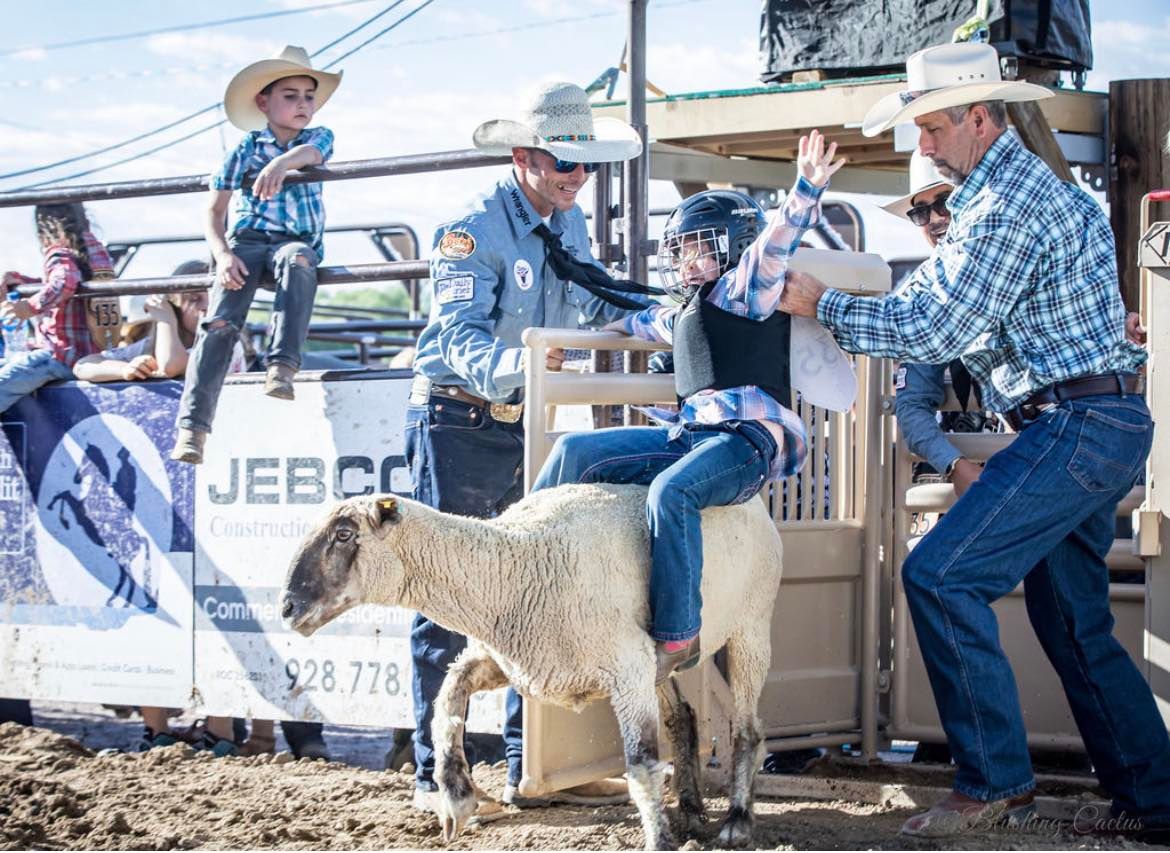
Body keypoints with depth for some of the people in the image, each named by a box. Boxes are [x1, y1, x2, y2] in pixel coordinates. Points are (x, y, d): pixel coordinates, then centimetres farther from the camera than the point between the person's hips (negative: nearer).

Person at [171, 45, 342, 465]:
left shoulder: (320, 137, 9)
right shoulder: (244, 151, 7)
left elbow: (309, 152, -18)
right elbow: (214, 211, 6)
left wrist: (282, 163, -42)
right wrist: (222, 254, -14)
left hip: (296, 241, 0)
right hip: (246, 240, 0)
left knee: (298, 259, -39)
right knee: (221, 322, -22)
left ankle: (283, 366, -45)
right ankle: (192, 425, -28)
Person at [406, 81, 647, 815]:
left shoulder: (570, 224, 8)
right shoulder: (472, 231, -17)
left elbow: (591, 301, 22)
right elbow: (466, 341, -26)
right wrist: (518, 363, -47)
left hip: (524, 425, 8)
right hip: (457, 421, -8)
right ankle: (435, 776, 0)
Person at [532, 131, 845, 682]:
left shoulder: (742, 291, 2)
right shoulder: (680, 314, 27)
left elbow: (775, 243, -17)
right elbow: (642, 322, 50)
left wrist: (806, 191, -32)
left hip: (750, 437, -9)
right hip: (691, 434, 9)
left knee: (670, 491, -38)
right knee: (575, 452, 4)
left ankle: (677, 636, -33)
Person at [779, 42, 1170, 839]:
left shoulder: (1010, 202, -16)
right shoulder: (1020, 185, 18)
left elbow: (934, 331, -18)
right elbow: (936, 296, 24)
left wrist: (825, 305, -8)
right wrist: (829, 304, 17)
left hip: (1076, 428, -11)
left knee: (940, 575, -14)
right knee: (1074, 622, 15)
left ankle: (996, 780, -7)